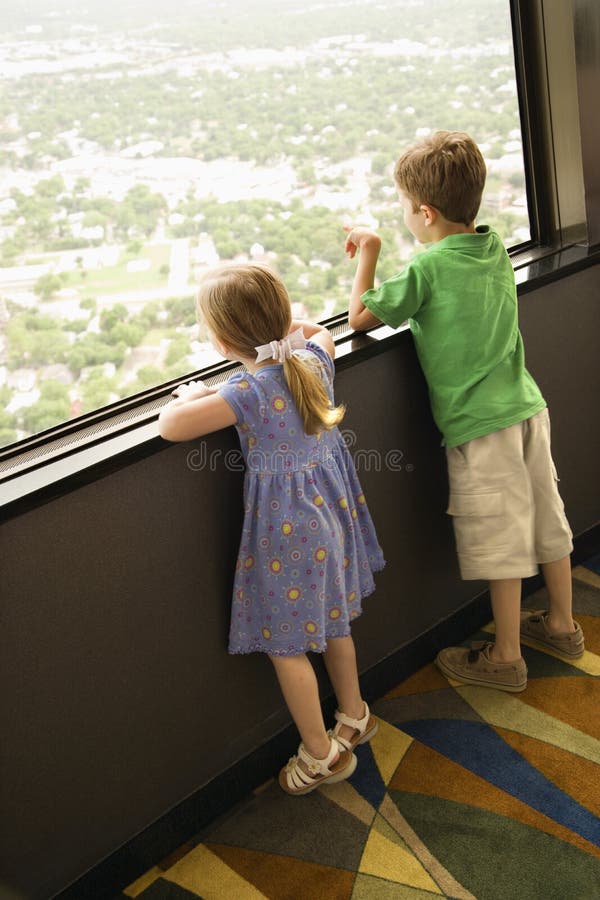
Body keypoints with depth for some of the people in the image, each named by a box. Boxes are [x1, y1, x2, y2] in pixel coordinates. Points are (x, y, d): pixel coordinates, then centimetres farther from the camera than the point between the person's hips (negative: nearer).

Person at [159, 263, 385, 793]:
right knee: (331, 621, 26)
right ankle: (354, 717, 44)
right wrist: (280, 325, 16)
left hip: (287, 525, -8)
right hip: (330, 506, 8)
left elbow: (170, 426, -26)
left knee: (286, 644, 9)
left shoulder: (248, 392, -27)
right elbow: (320, 332, 20)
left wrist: (194, 395, -7)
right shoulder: (314, 359, -5)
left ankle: (321, 755, 22)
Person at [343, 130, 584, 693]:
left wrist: (368, 251, 2)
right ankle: (562, 625, 36)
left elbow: (360, 316, -8)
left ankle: (505, 658, 19)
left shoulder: (427, 270, -16)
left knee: (499, 539, 4)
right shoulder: (493, 245, 5)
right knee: (546, 520, 18)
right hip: (525, 407, 8)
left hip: (479, 425, -7)